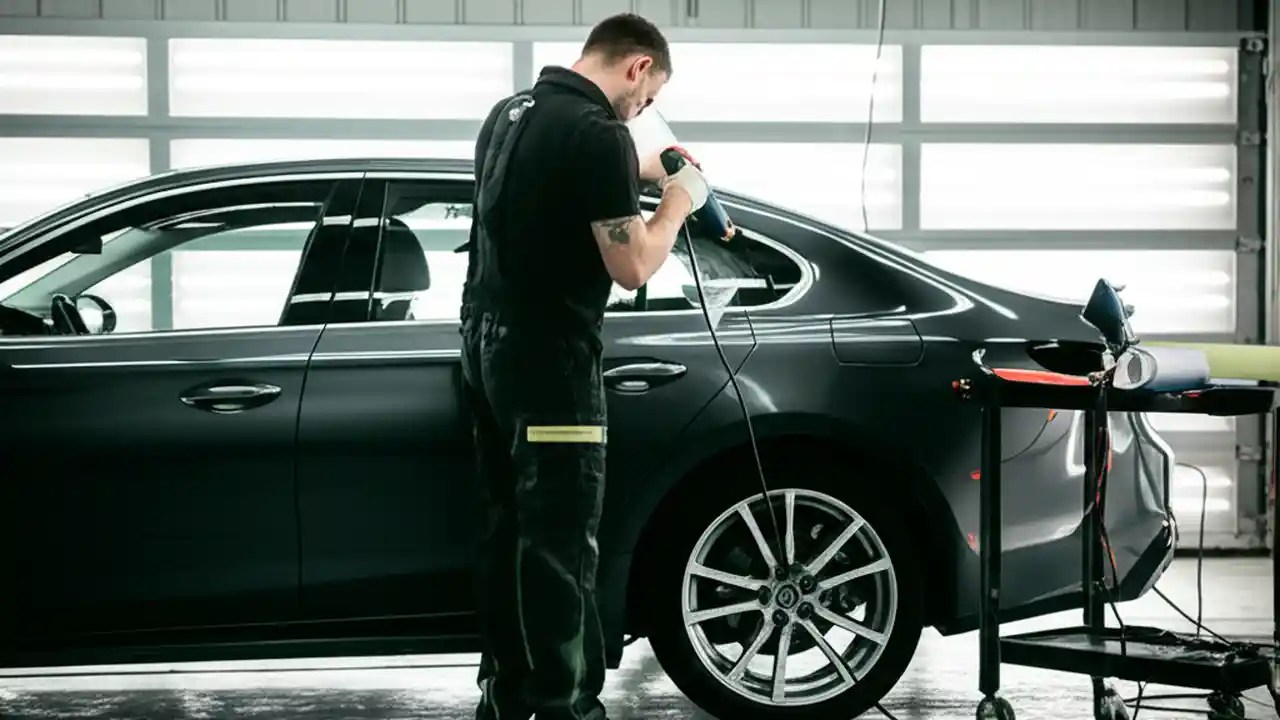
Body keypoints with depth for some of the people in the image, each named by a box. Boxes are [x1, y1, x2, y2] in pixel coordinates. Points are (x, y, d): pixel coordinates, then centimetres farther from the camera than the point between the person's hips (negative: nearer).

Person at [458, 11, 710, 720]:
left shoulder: (509, 112, 11)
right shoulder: (597, 134, -17)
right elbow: (631, 267, -15)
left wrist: (639, 170, 31)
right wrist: (678, 203, 0)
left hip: (487, 344, 9)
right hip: (549, 359, -9)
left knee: (508, 528, 14)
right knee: (559, 546, -5)